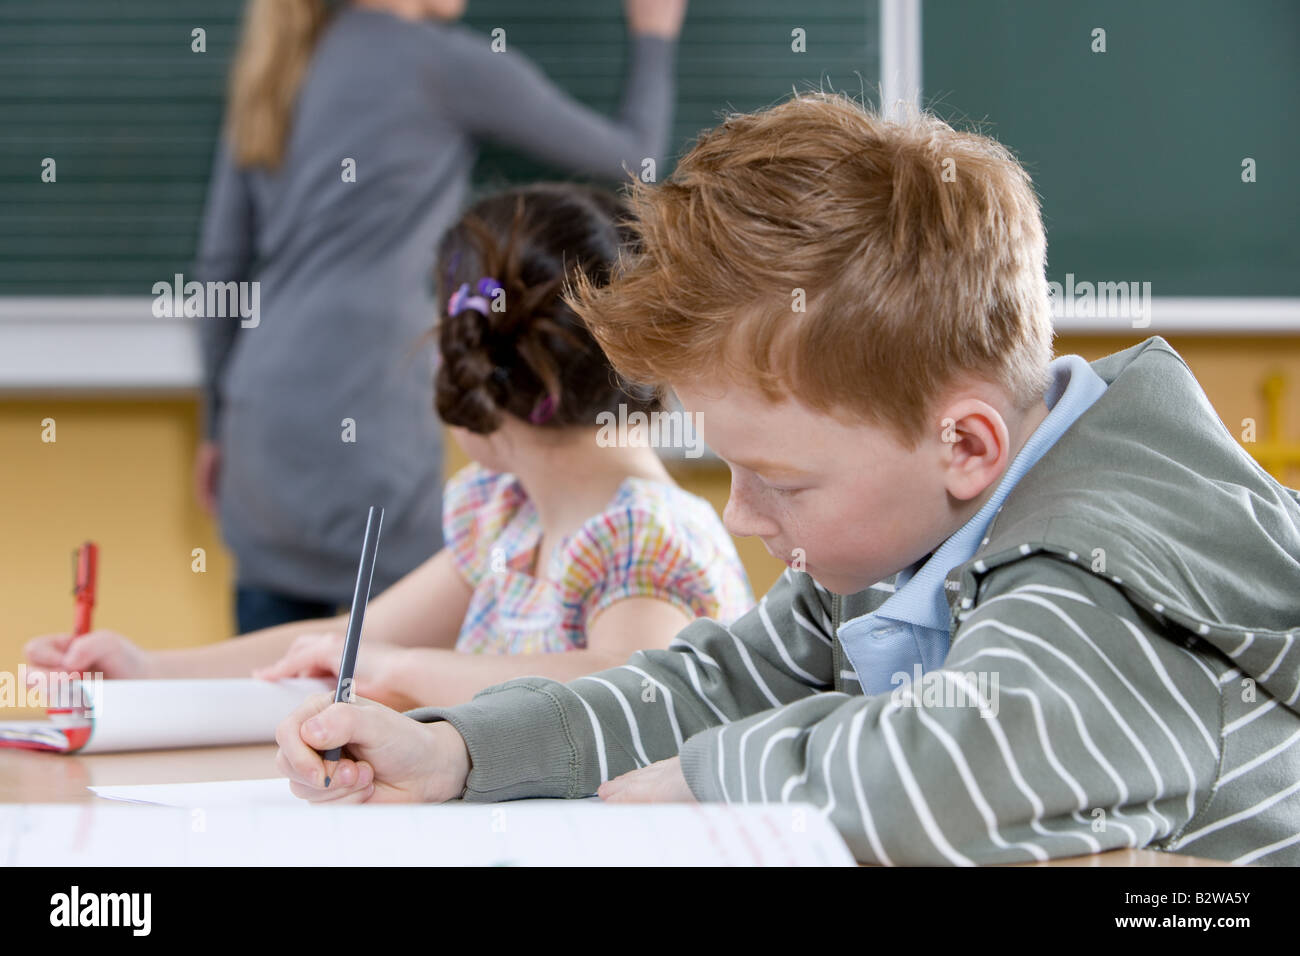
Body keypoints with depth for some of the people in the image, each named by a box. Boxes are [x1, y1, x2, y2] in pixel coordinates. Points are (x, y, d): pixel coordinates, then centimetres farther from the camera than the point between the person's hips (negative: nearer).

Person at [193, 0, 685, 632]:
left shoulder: (277, 65, 15)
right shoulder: (446, 64, -4)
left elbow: (220, 262, 16)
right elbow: (632, 154, 7)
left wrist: (217, 424, 23)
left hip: (259, 425, 7)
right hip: (364, 428, -7)